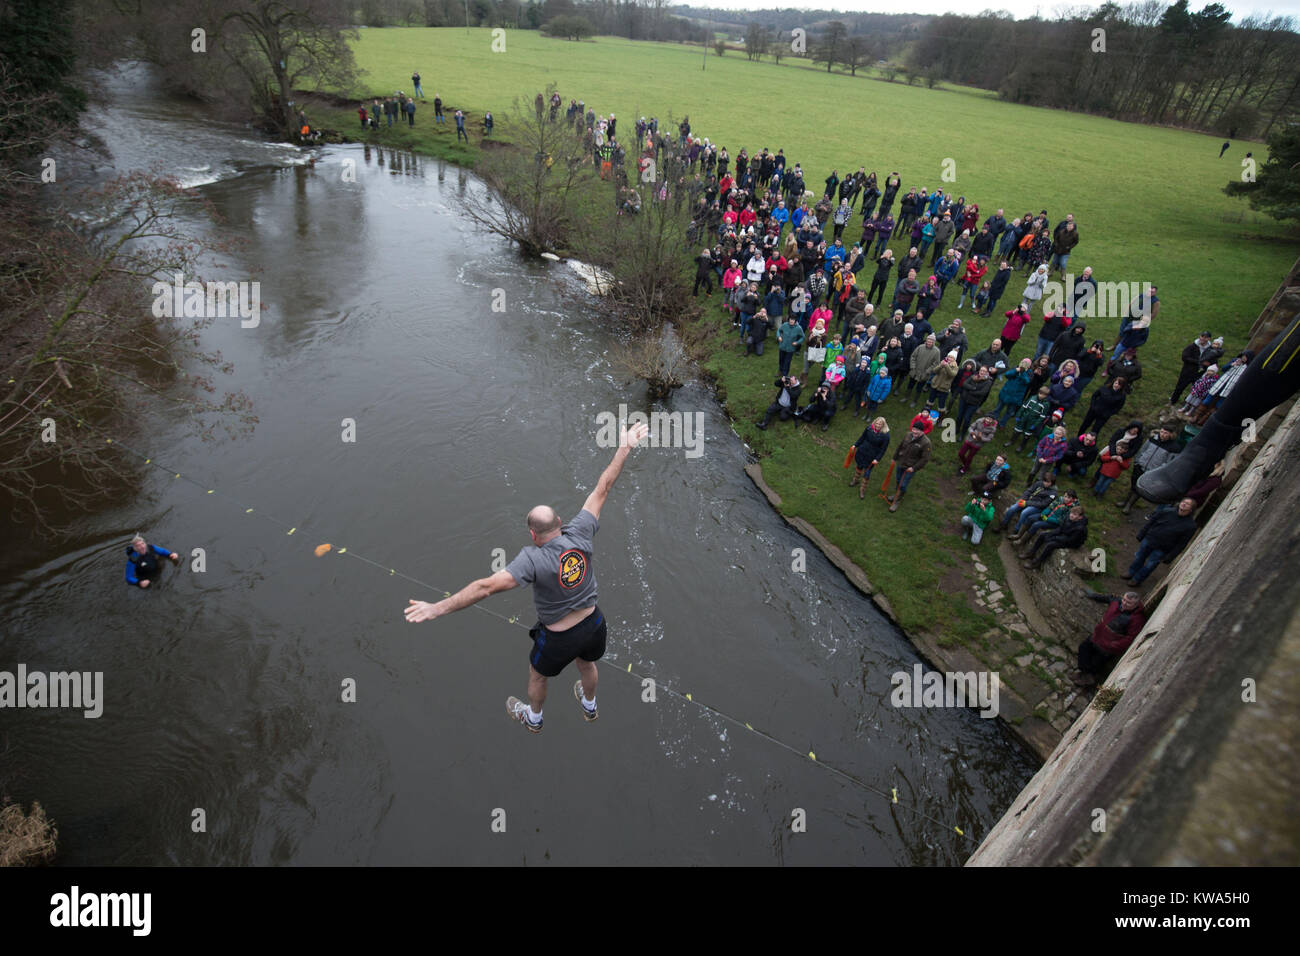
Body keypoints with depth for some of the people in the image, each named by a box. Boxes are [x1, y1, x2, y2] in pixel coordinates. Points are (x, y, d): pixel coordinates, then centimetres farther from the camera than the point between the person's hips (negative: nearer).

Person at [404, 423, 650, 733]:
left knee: (537, 675, 28)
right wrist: (624, 449, -6)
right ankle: (589, 706, 64)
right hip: (593, 624, 4)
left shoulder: (532, 560, -32)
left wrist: (438, 608, -38)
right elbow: (602, 490, -14)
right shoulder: (580, 534, -20)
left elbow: (487, 586, -39)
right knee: (587, 663, 35)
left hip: (558, 639, -4)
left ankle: (533, 718, 57)